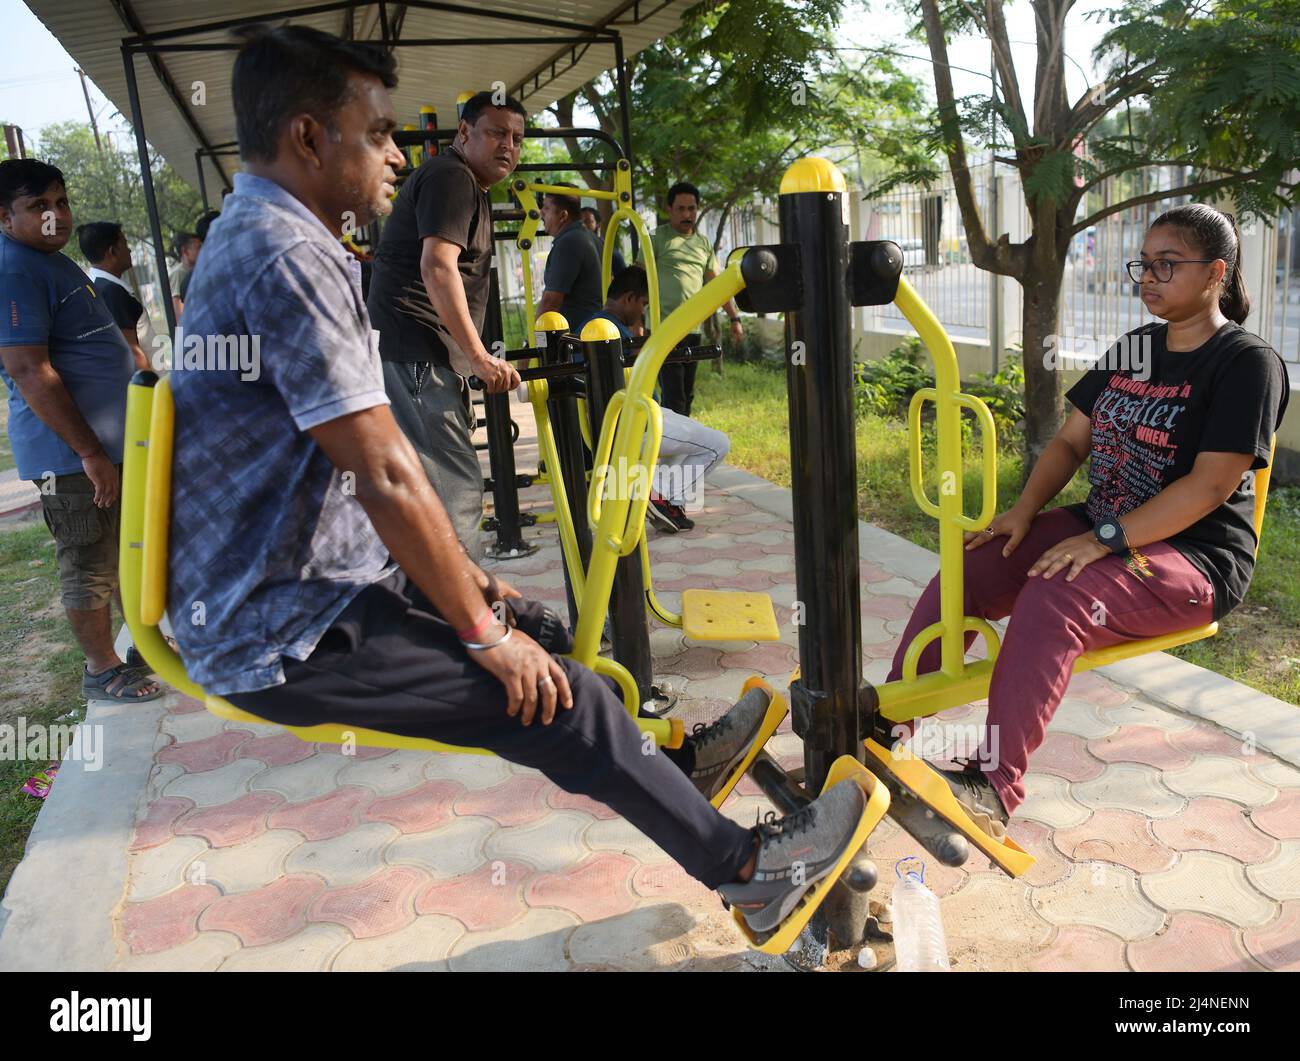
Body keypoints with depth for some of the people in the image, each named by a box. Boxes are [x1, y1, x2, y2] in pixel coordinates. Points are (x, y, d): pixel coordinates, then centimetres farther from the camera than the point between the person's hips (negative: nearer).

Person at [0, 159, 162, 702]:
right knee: (88, 565, 2)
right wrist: (89, 453, -22)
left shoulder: (54, 261, 16)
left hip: (110, 441, 10)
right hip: (72, 453, -10)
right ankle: (102, 672, 14)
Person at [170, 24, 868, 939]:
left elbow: (373, 458, 14)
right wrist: (481, 631, -15)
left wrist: (457, 572, 15)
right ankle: (748, 869, 5)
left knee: (525, 626, 18)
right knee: (565, 699, -12)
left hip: (307, 580, 10)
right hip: (286, 635, -10)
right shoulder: (292, 257, -22)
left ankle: (668, 762, 36)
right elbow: (387, 477, -25)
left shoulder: (258, 239, 13)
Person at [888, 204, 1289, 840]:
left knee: (1052, 602, -36)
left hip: (1195, 558, -7)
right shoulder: (1134, 349, 14)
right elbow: (1072, 440, 13)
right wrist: (1023, 512, -3)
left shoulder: (1247, 363, -9)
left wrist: (1104, 540, -24)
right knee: (964, 573, -13)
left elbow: (1211, 483, -18)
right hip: (1100, 529, 7)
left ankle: (992, 788, -34)